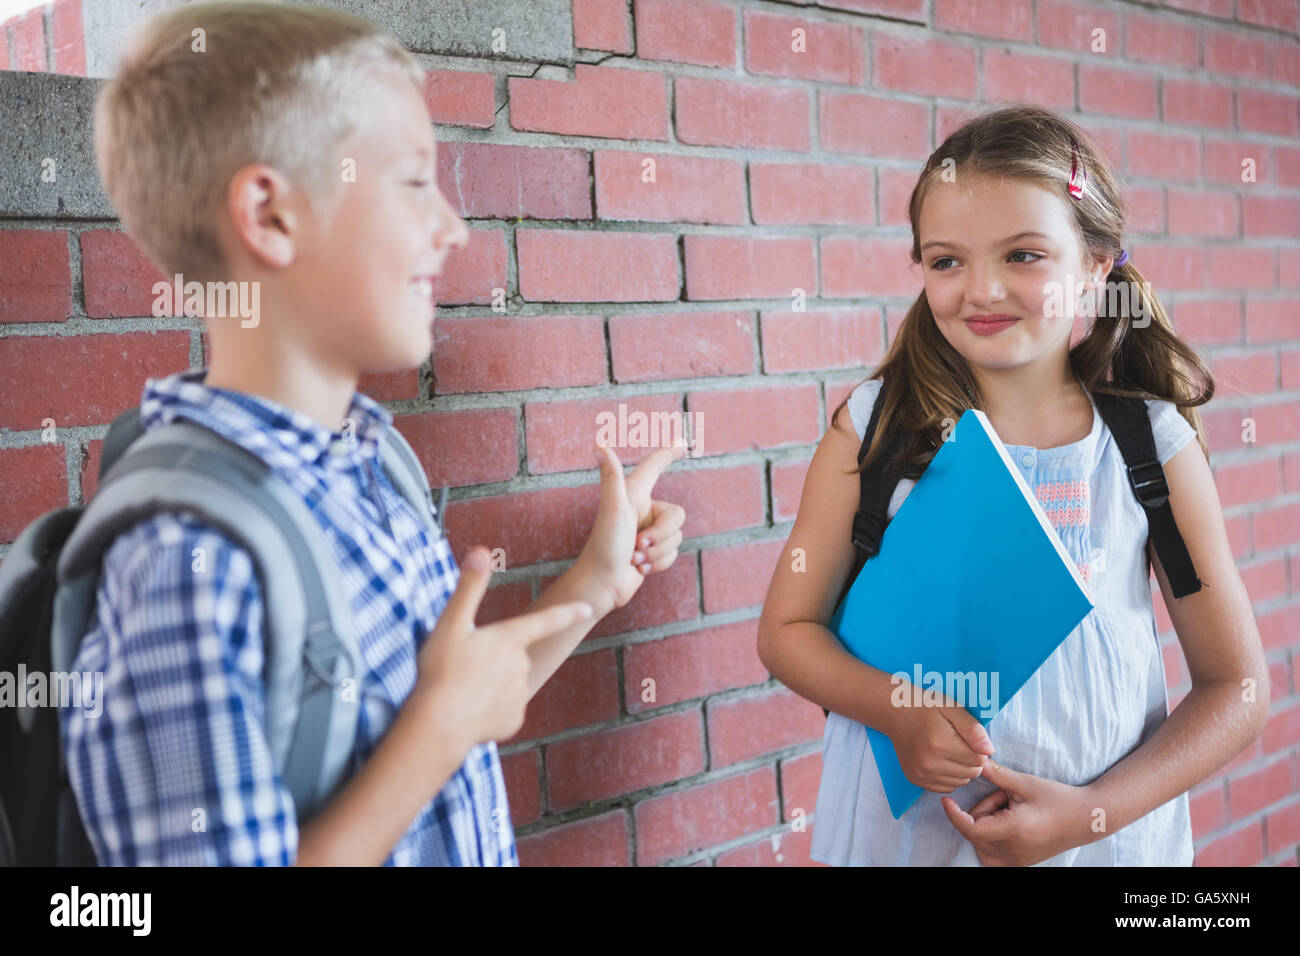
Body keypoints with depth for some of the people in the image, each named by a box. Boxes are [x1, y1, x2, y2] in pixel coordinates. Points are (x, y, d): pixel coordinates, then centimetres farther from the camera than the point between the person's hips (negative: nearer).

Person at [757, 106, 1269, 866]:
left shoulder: (1154, 444, -8)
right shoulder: (875, 425, -9)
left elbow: (1238, 687, -2)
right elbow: (788, 630, -2)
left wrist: (1091, 812, -13)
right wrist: (898, 709, -20)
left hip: (1109, 838, 0)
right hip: (903, 829, 0)